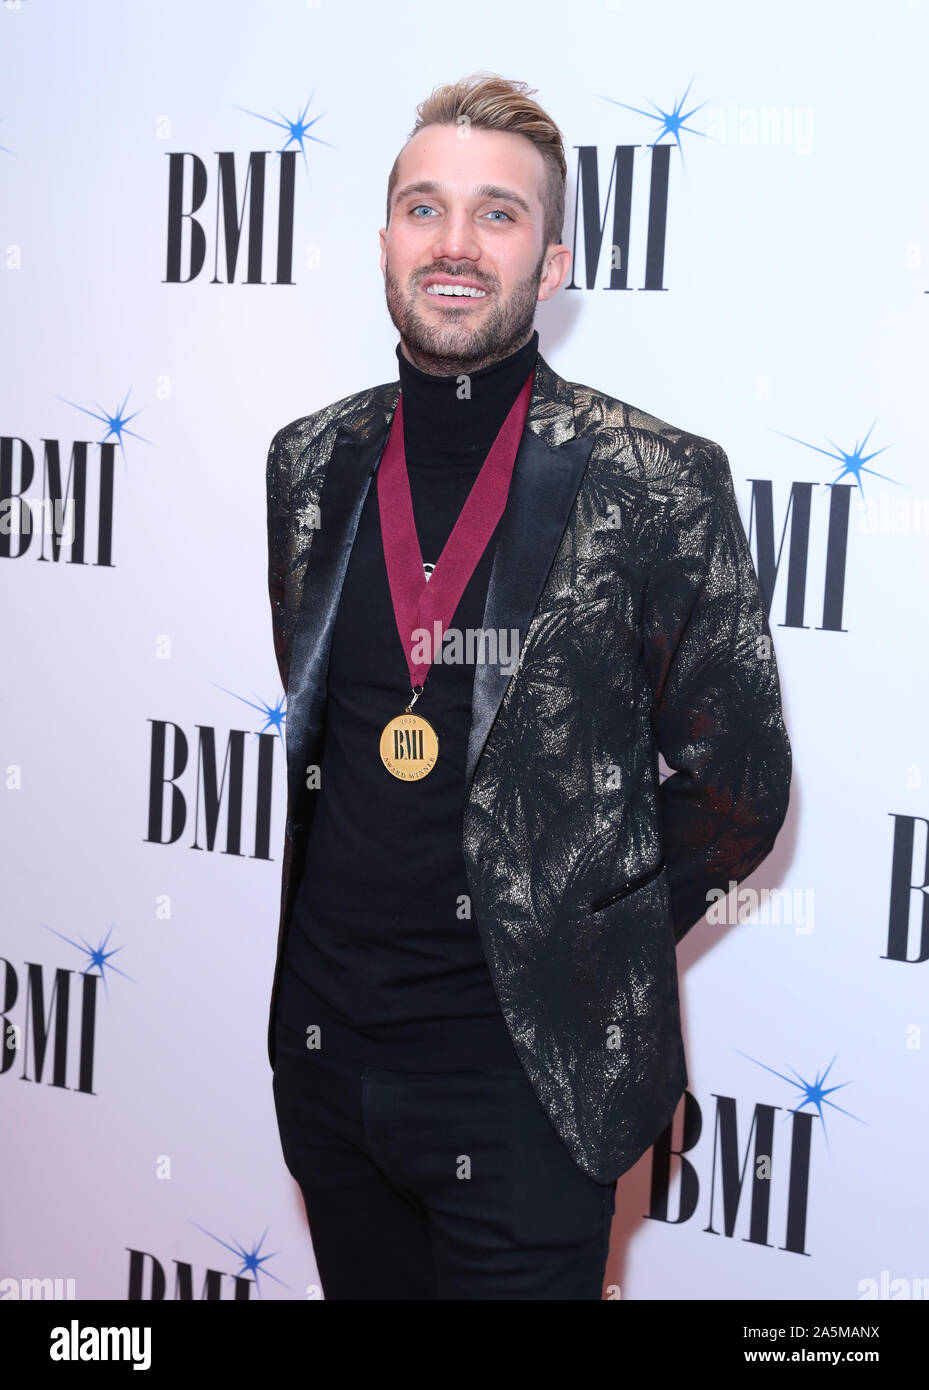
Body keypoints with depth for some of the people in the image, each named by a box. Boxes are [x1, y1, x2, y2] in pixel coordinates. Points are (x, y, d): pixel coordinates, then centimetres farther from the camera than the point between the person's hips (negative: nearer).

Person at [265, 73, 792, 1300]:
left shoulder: (657, 485, -12)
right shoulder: (309, 462, 2)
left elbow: (735, 784, -6)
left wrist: (585, 955, -3)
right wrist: (336, 923, 10)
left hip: (526, 1071, -4)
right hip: (323, 1046, 5)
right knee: (362, 1285, 22)